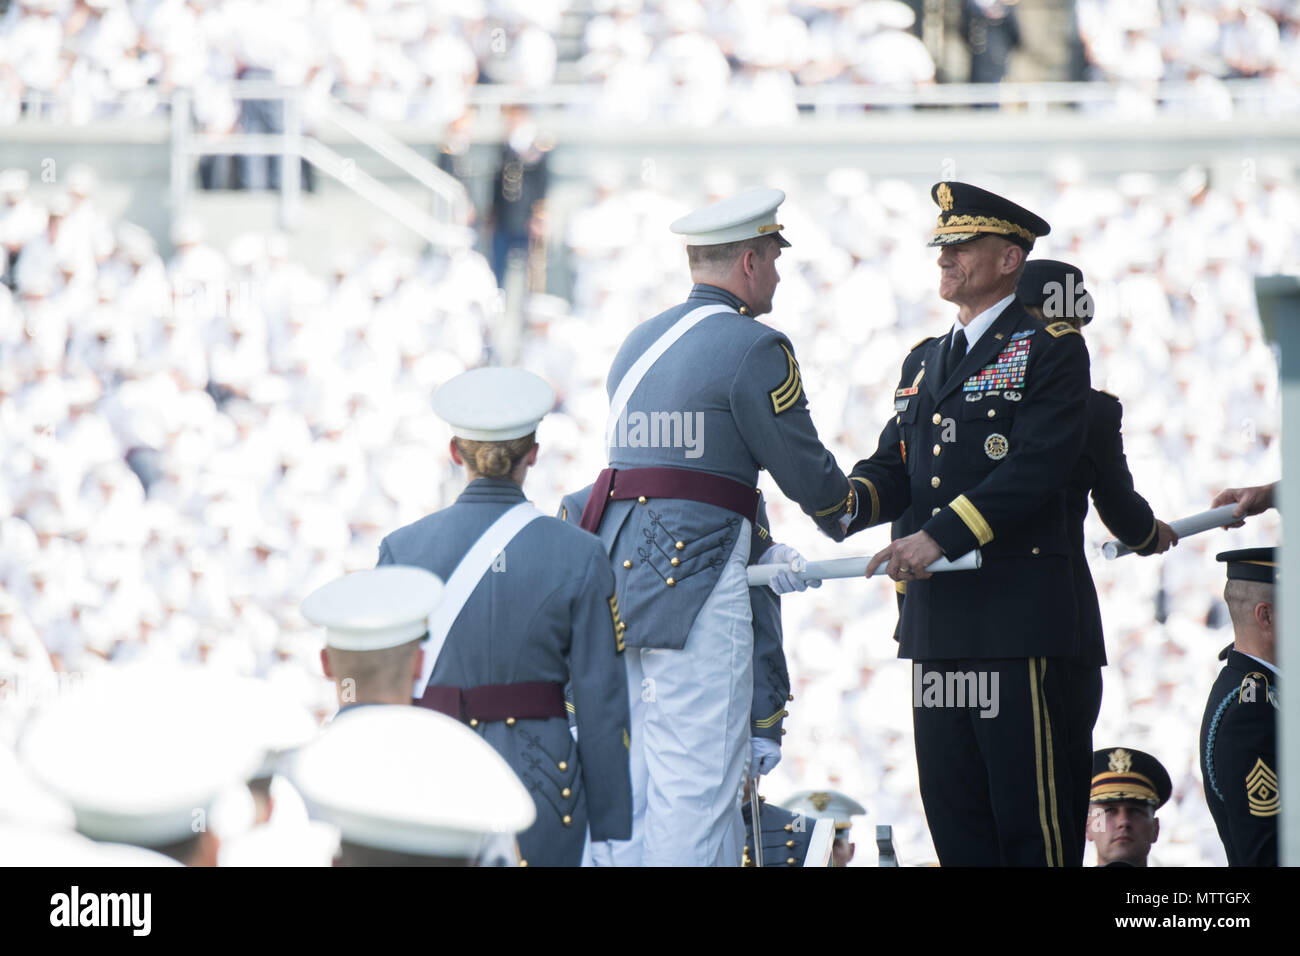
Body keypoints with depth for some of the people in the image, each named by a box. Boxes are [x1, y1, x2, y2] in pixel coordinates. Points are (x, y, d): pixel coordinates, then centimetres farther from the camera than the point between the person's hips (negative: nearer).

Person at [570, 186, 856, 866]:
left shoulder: (639, 343, 18)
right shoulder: (754, 348, -8)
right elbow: (804, 468, -4)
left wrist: (760, 554, 25)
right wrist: (847, 518, 18)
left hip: (620, 576, 8)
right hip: (696, 581, -8)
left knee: (640, 779, 13)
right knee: (699, 782, -8)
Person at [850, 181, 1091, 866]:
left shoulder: (1051, 349, -3)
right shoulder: (923, 361, 21)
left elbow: (1035, 469, -15)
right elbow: (894, 465, 15)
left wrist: (942, 537, -22)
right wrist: (850, 502, -8)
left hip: (1016, 610, -7)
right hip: (935, 617, 7)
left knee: (1030, 811, -7)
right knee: (950, 805, 7)